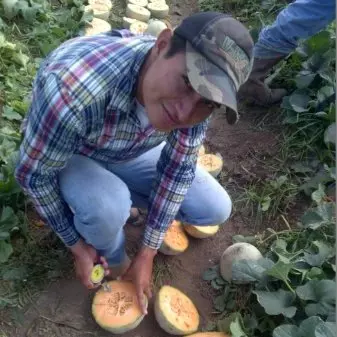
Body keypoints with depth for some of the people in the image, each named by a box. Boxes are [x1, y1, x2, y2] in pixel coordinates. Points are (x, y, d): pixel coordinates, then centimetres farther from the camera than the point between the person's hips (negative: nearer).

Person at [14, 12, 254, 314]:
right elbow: (32, 174, -26)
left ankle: (119, 198, 15)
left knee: (215, 209, -7)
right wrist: (77, 246, -13)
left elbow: (178, 168, -14)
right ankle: (113, 259, 2)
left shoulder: (199, 94, -27)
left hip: (132, 152, 4)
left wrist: (147, 255, -9)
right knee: (107, 207, -35)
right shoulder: (72, 91, -43)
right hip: (68, 156, -3)